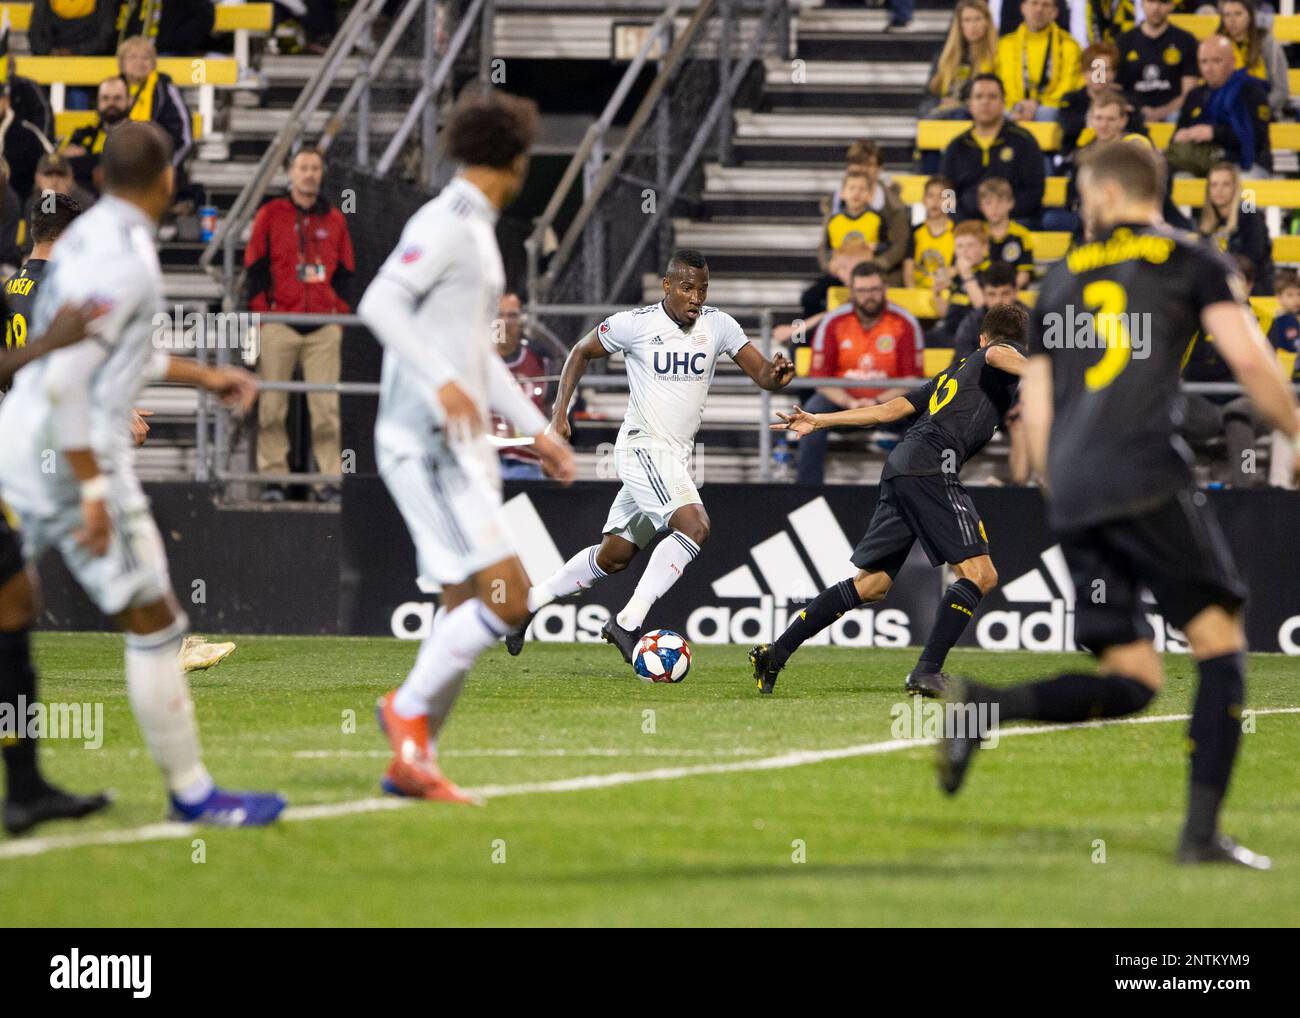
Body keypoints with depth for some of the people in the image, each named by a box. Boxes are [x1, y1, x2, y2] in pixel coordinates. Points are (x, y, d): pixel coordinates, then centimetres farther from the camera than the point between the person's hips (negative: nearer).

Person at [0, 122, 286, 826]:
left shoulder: (87, 235, 11)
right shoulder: (121, 260, -17)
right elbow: (66, 379, -22)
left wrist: (202, 376, 30)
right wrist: (93, 489, -21)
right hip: (77, 453, -9)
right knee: (153, 626, 1)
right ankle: (191, 793, 8)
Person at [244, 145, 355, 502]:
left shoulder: (334, 220, 14)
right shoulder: (270, 215, 7)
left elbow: (345, 271, 18)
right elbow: (255, 268, 5)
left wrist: (340, 313, 8)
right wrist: (261, 312, -3)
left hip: (324, 327, 2)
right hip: (279, 325, -2)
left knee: (326, 406, -3)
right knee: (272, 405, -3)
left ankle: (329, 479, -2)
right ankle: (272, 476, 1)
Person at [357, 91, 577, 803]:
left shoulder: (476, 232, 19)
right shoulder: (445, 225, -10)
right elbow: (378, 303, -23)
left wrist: (536, 430, 29)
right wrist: (441, 381, -33)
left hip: (461, 445, 10)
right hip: (425, 443, -10)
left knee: (465, 612, 9)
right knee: (506, 596, -15)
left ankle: (411, 762, 12)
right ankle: (410, 705, -4)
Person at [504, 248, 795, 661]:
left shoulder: (718, 325, 1)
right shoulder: (635, 324, -10)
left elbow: (762, 375, -2)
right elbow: (581, 353, 6)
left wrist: (775, 374, -26)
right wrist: (560, 413, -2)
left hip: (676, 456, 6)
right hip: (643, 446, -6)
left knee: (615, 556, 14)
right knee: (695, 527, -26)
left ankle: (530, 600, 29)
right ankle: (628, 622, -23)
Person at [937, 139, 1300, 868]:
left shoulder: (1061, 278, 22)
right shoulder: (1191, 262, 8)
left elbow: (1036, 411, 22)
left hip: (1073, 501, 5)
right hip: (1147, 478, -5)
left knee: (1133, 680, 9)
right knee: (1222, 644, 2)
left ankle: (986, 704, -13)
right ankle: (1203, 832, -10)